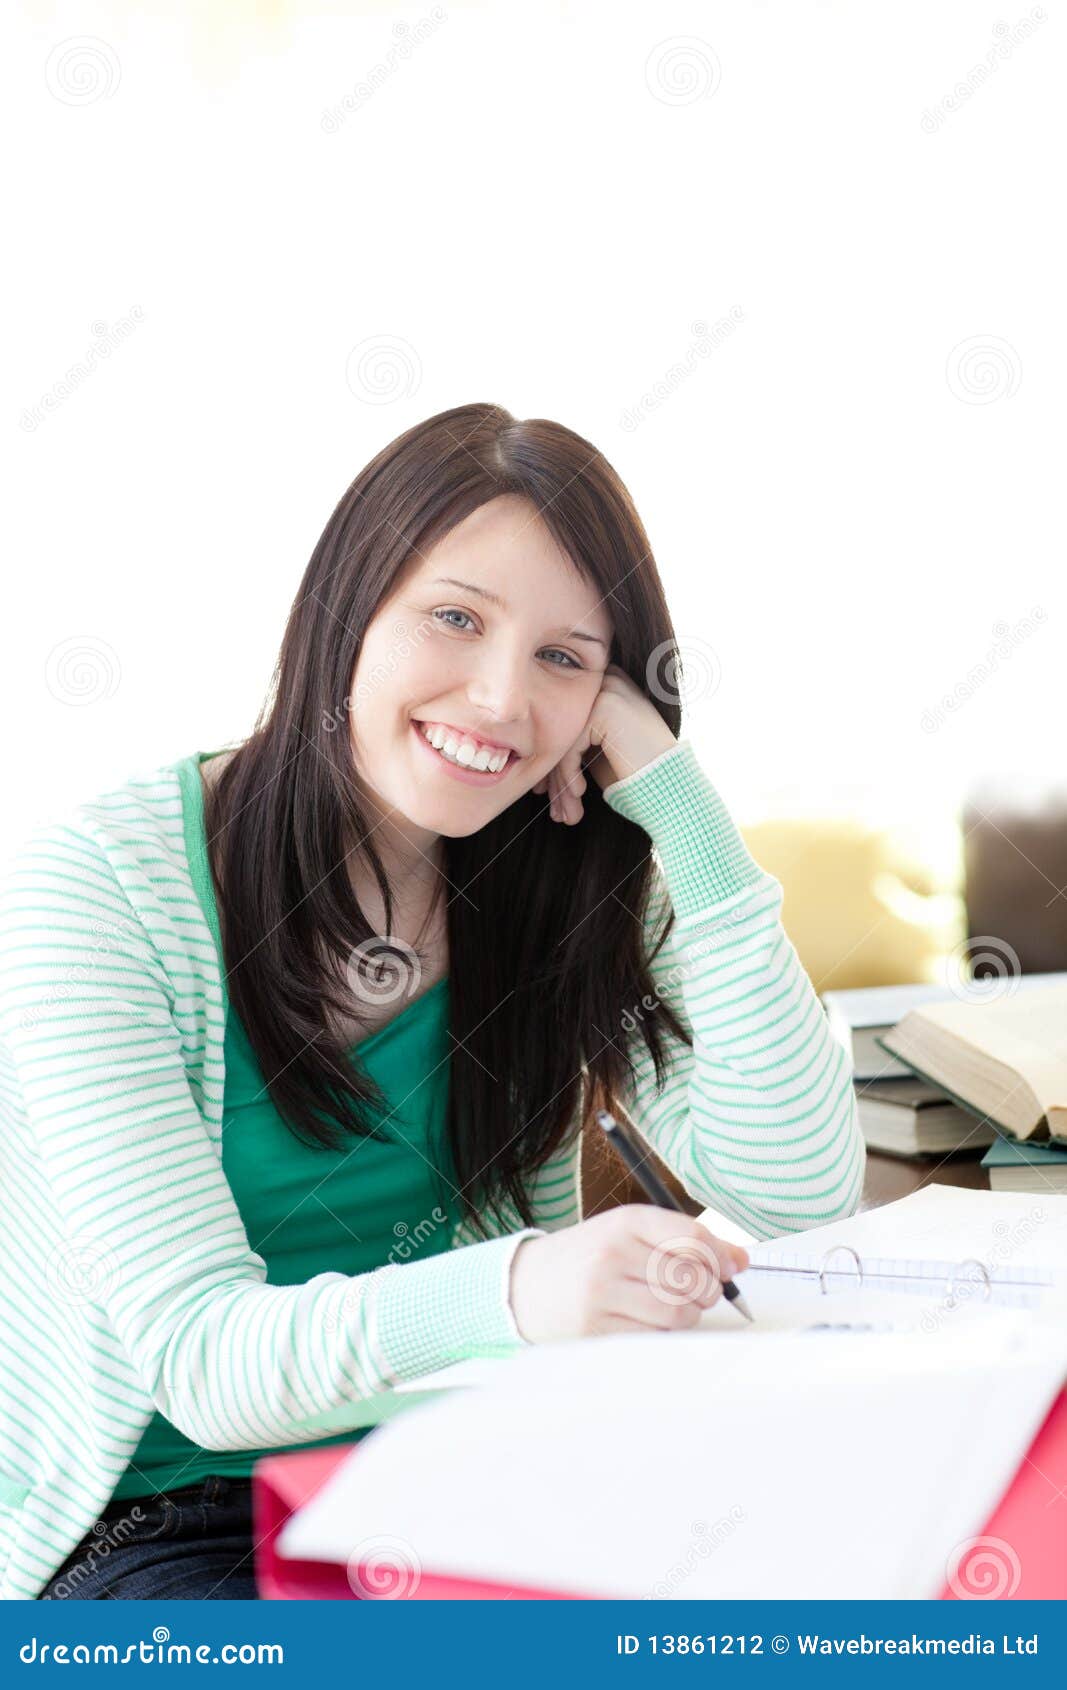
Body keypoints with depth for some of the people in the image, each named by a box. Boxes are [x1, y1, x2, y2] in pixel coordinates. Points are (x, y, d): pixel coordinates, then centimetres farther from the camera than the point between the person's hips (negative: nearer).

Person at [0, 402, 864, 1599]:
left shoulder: (573, 893, -1)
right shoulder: (98, 894, -15)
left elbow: (800, 1194, -12)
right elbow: (201, 1360, -20)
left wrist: (672, 789, -16)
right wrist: (514, 1292, -41)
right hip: (161, 1529, -4)